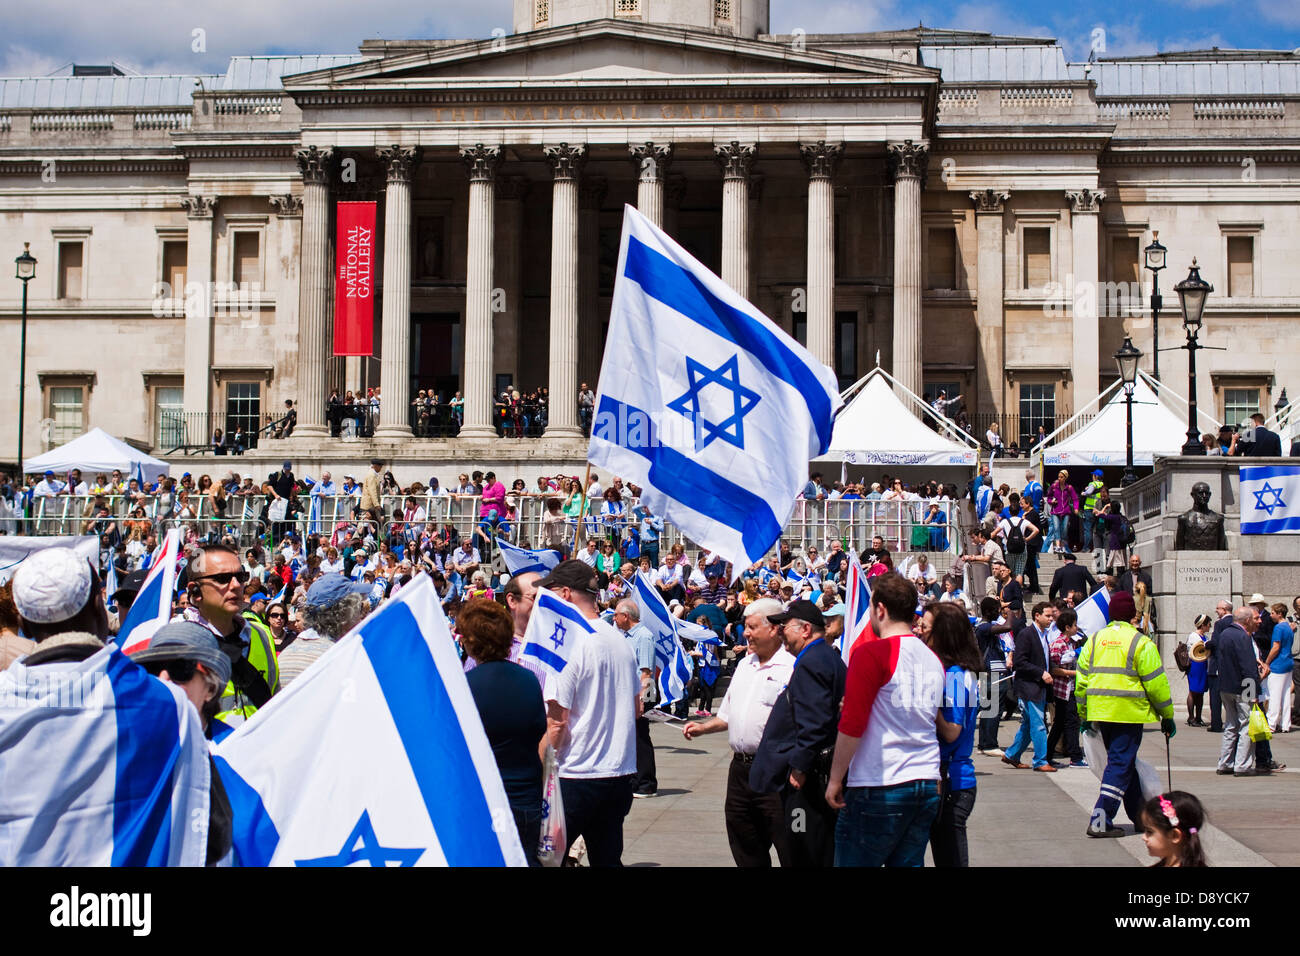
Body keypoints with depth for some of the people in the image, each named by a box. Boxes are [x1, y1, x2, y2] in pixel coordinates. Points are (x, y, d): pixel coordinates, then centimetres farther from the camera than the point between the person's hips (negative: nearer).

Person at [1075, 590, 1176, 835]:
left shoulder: (1094, 640, 9)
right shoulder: (1141, 643, -7)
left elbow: (1081, 680, 10)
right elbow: (1156, 683, -6)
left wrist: (1084, 716, 18)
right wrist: (1167, 717, 4)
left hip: (1100, 712, 6)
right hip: (1128, 713, -6)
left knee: (1124, 761, 18)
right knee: (1121, 764, -4)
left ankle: (1140, 816, 30)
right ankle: (1100, 820, -12)